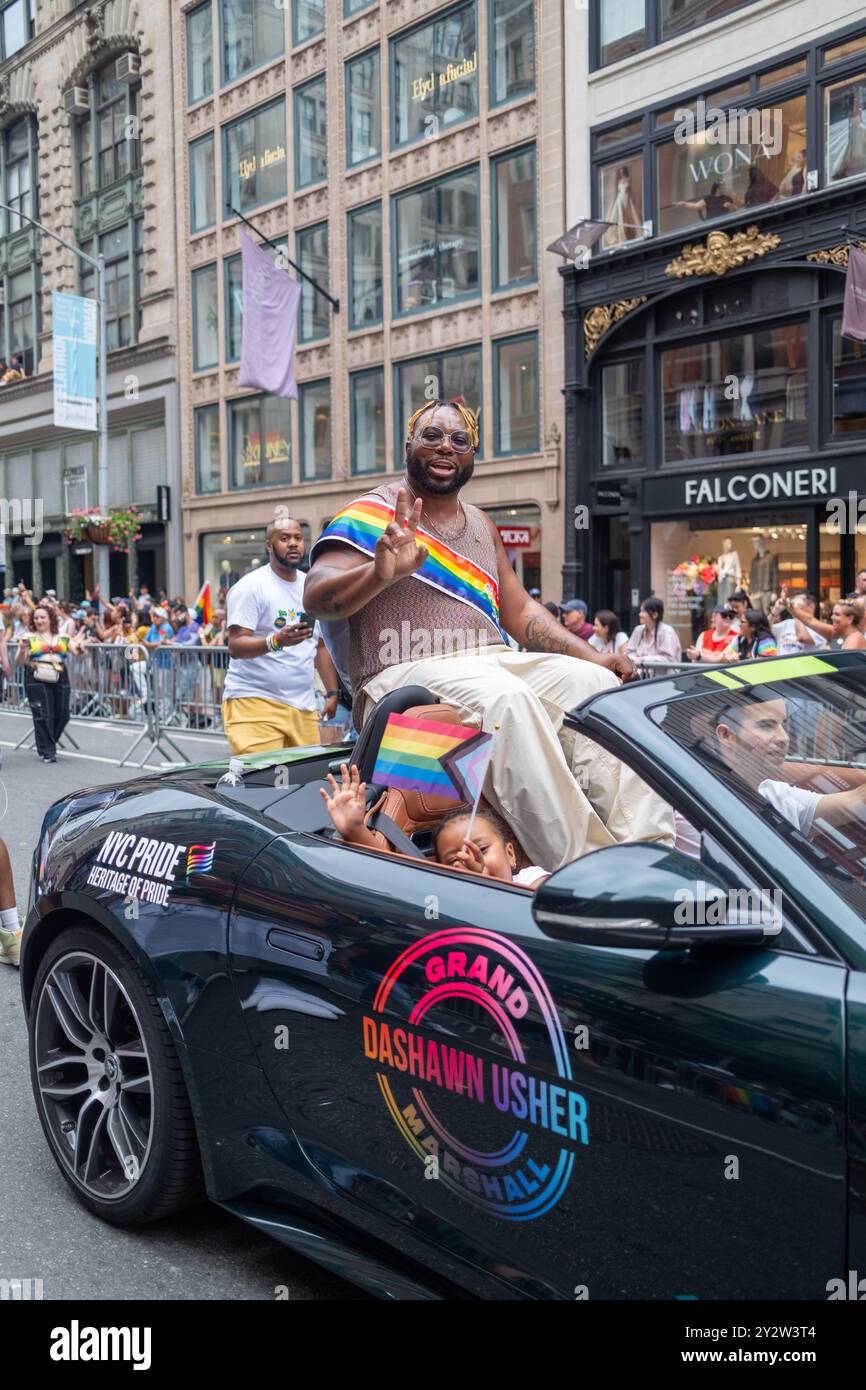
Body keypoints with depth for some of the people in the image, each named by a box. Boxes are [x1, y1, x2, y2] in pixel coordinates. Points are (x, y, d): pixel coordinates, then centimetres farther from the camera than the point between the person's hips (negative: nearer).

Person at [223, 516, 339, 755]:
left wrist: (332, 692, 14)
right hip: (255, 701, -6)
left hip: (303, 707, 6)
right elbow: (235, 646, -13)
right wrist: (275, 641, -31)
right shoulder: (251, 586, -5)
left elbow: (321, 645, 22)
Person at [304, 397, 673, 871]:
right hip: (405, 674, -7)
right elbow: (315, 596, -13)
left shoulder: (481, 526, 23)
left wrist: (594, 657, 8)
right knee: (506, 698, -35)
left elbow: (520, 611, 23)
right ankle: (577, 863, -36)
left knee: (594, 684, -16)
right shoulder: (372, 514, 1)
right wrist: (382, 573, -34)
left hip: (492, 665, 7)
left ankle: (647, 847, -23)